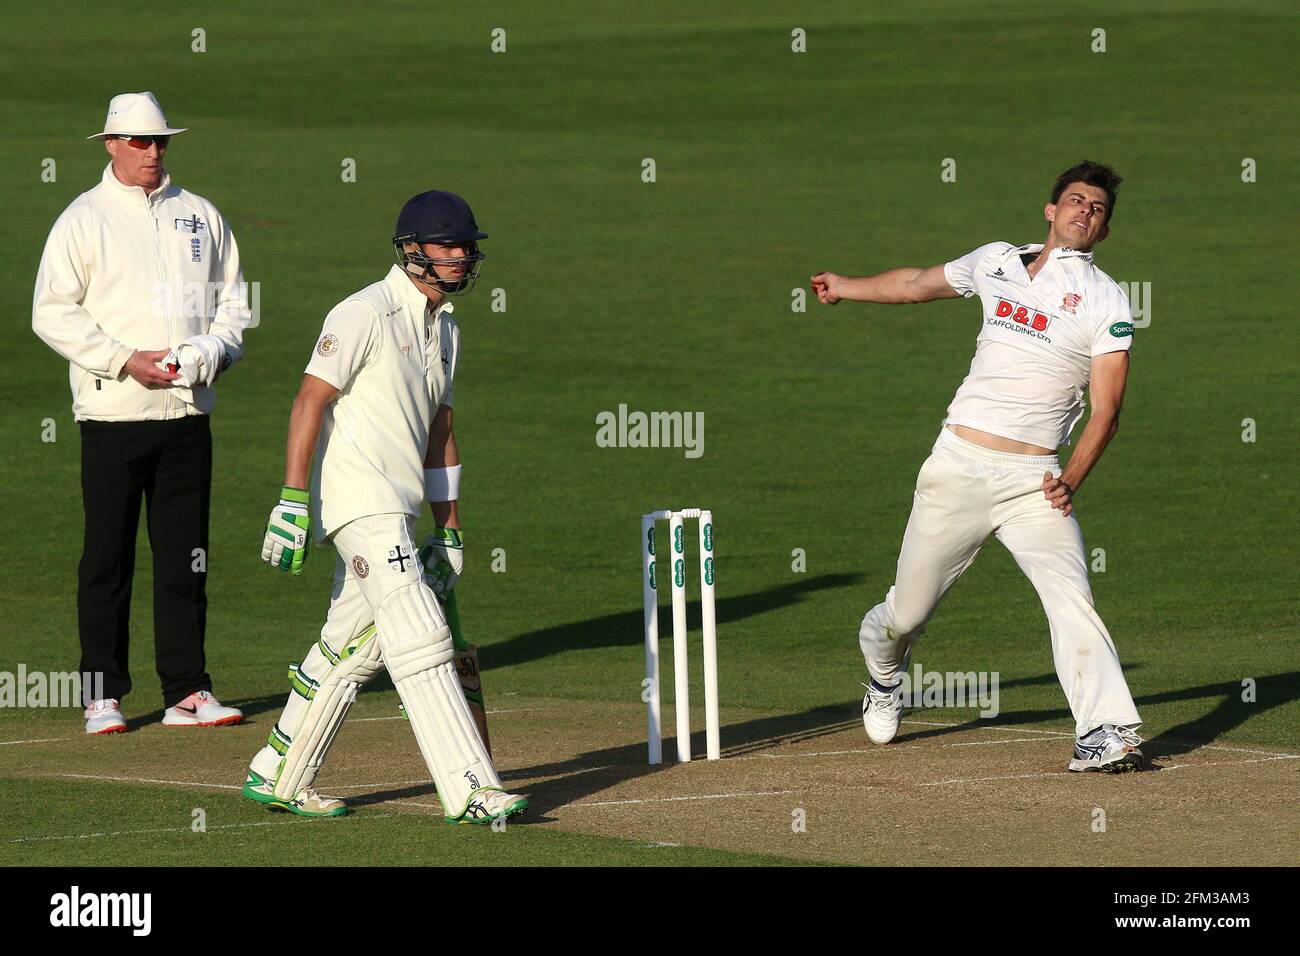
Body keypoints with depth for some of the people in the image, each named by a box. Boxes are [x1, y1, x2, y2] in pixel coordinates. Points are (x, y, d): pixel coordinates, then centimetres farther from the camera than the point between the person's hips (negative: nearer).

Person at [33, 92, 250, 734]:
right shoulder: (84, 220, 0)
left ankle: (186, 690, 7)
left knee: (185, 555, 4)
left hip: (187, 411, 4)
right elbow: (52, 313, -6)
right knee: (108, 558, -1)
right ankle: (103, 693, 4)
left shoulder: (199, 217, 14)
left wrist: (211, 351, -3)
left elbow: (232, 303, 17)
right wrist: (125, 360, -15)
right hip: (114, 414, -4)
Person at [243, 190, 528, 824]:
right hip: (359, 502, -10)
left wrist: (448, 530, 21)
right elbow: (311, 400, -15)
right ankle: (470, 791, -18)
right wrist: (292, 500, -21)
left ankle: (277, 776, 23)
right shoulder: (366, 313, -11)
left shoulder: (444, 331, 17)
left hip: (396, 511, 10)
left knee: (352, 648, 13)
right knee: (420, 640, -14)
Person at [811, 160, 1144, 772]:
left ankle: (1106, 733, -27)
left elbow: (1106, 408, -3)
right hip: (958, 466, 2)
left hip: (1033, 480, -2)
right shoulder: (996, 263, 11)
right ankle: (884, 675, 41)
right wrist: (844, 287, 43)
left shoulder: (1106, 303, 2)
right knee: (910, 609, 9)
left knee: (1071, 601, -21)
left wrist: (1072, 479, -19)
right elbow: (919, 284, 30)